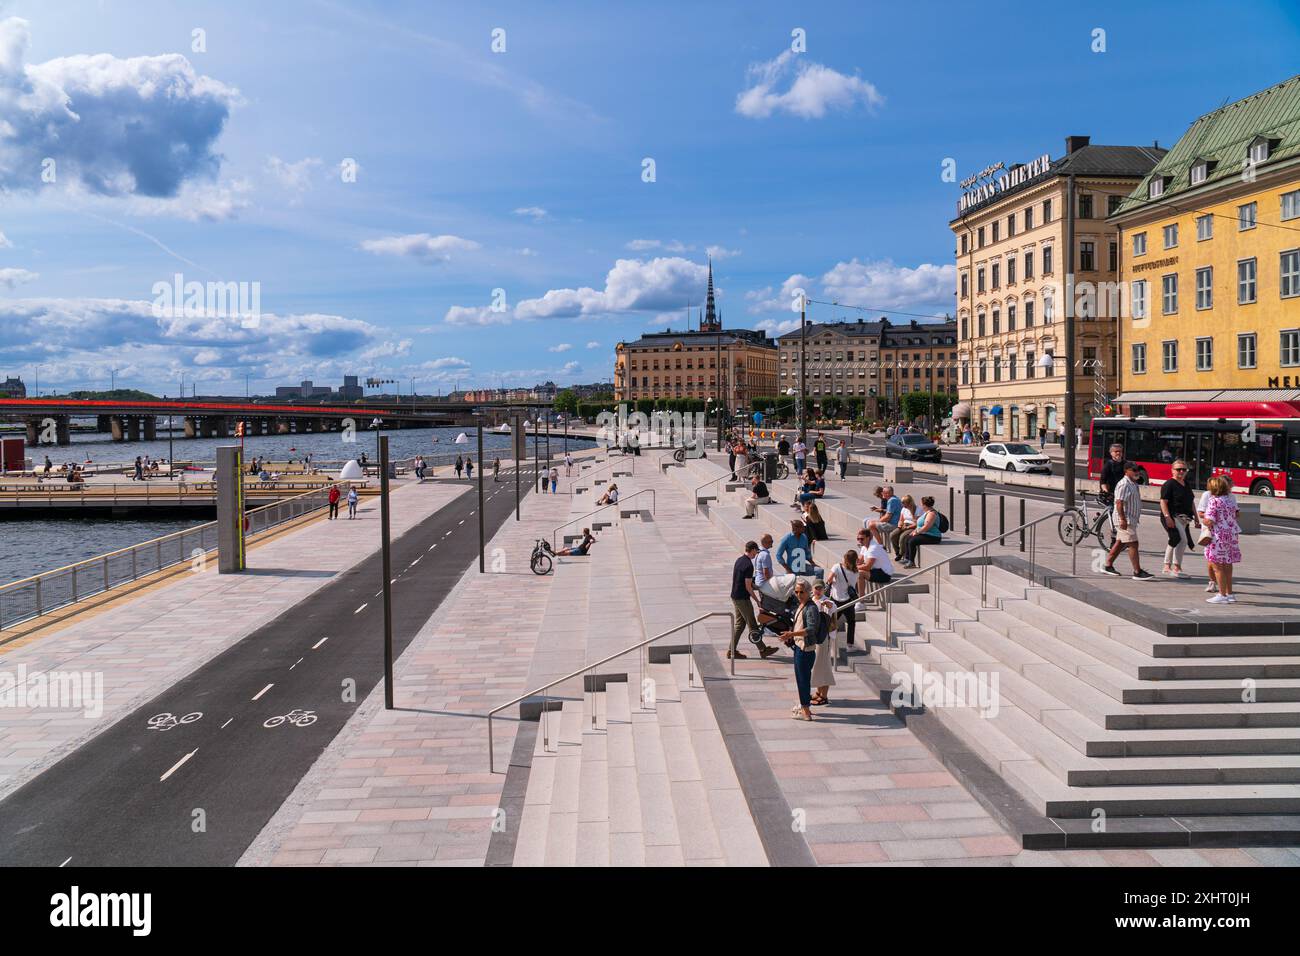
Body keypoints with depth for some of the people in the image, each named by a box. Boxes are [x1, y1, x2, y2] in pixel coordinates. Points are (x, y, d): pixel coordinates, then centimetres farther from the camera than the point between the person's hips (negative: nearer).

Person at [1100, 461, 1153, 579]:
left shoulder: (1134, 484, 16)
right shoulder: (1124, 484, -16)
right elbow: (1119, 503, -23)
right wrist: (1123, 520, -27)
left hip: (1131, 520, 10)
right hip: (1125, 521, -10)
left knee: (1120, 543, 14)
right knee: (1133, 544, -10)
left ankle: (1108, 566, 21)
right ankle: (1138, 572, -10)